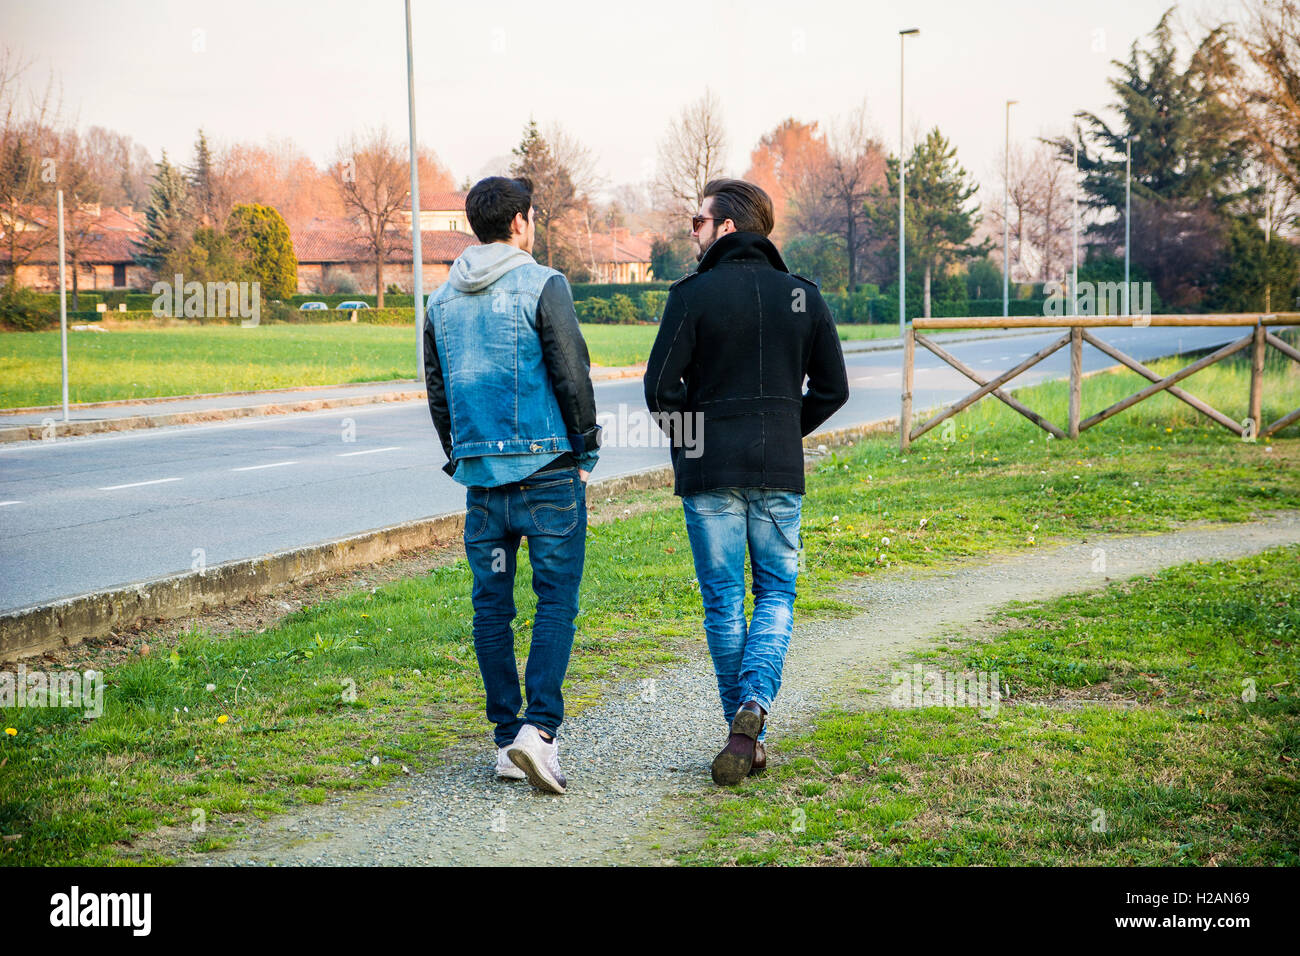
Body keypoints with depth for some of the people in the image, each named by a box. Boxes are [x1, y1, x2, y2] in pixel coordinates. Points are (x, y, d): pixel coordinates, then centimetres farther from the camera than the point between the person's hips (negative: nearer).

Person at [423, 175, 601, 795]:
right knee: (556, 599, -1)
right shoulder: (542, 286, -8)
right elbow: (572, 373, -10)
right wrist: (585, 450, 1)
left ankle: (507, 741, 12)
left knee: (491, 607, 9)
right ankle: (539, 727, -14)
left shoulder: (443, 298, 10)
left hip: (480, 474, 5)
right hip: (546, 468, -5)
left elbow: (435, 389, 14)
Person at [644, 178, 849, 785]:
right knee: (776, 592, 12)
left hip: (709, 471, -2)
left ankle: (744, 736, 10)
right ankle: (754, 702, -11)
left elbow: (660, 388, -9)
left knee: (723, 601, 7)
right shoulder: (802, 296, 4)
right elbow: (833, 389, 7)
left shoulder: (694, 295, -7)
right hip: (780, 472, 2)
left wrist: (687, 435, 10)